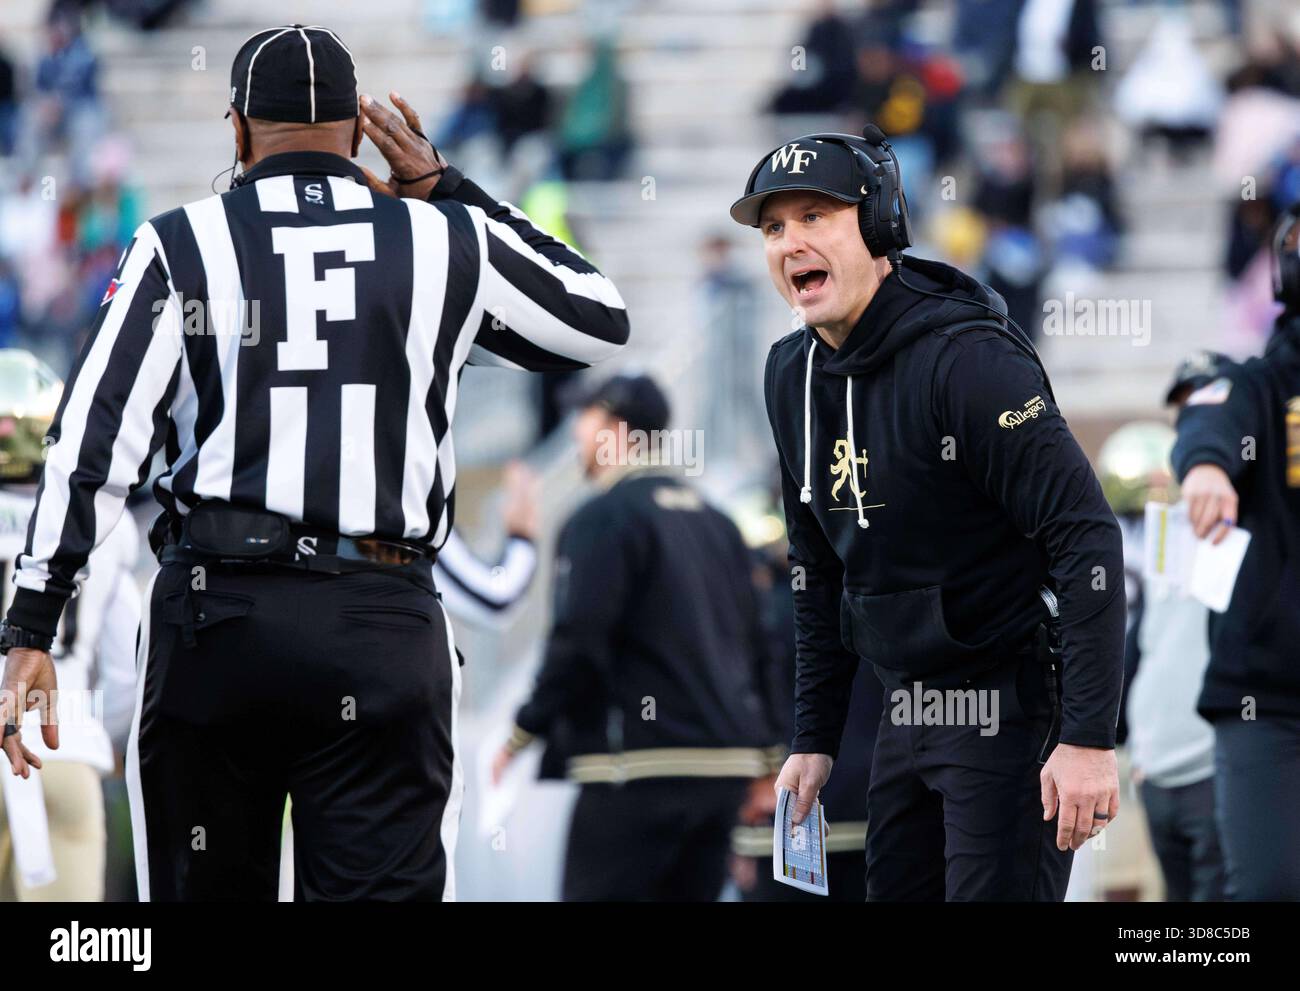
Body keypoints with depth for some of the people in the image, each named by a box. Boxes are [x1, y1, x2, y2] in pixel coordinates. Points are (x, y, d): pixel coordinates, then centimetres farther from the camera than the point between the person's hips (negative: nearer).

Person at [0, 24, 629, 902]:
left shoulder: (181, 247, 4)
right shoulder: (445, 243, 7)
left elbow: (96, 442, -3)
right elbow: (604, 323, 24)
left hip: (213, 610, 0)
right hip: (383, 628, 0)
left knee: (205, 891, 9)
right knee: (385, 887, -4)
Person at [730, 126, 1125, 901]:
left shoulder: (967, 358, -19)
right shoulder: (794, 374, 6)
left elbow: (1087, 539, -22)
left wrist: (1090, 738, -25)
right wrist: (815, 739, 15)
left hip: (1012, 711, -8)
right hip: (910, 712, 8)